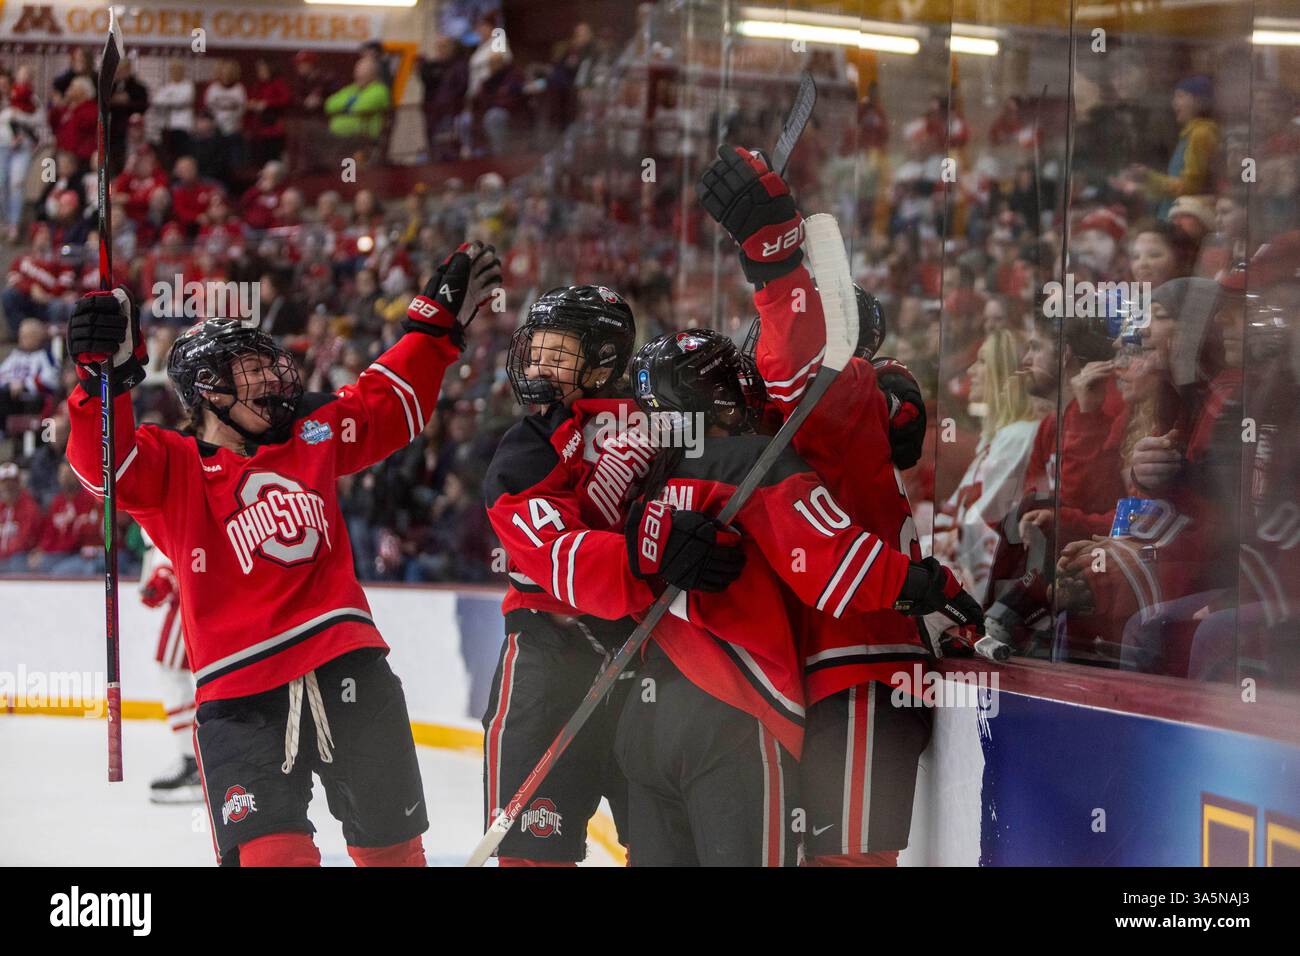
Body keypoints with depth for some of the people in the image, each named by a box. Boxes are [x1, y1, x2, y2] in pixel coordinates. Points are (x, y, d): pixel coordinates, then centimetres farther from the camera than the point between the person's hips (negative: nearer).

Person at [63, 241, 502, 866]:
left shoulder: (313, 435, 14)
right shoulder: (173, 468, 0)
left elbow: (390, 402, 27)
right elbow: (106, 461, -19)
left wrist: (441, 318, 27)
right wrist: (107, 376, -35)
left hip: (347, 670, 4)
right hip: (241, 694, -4)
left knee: (391, 840, 13)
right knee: (269, 855, -15)